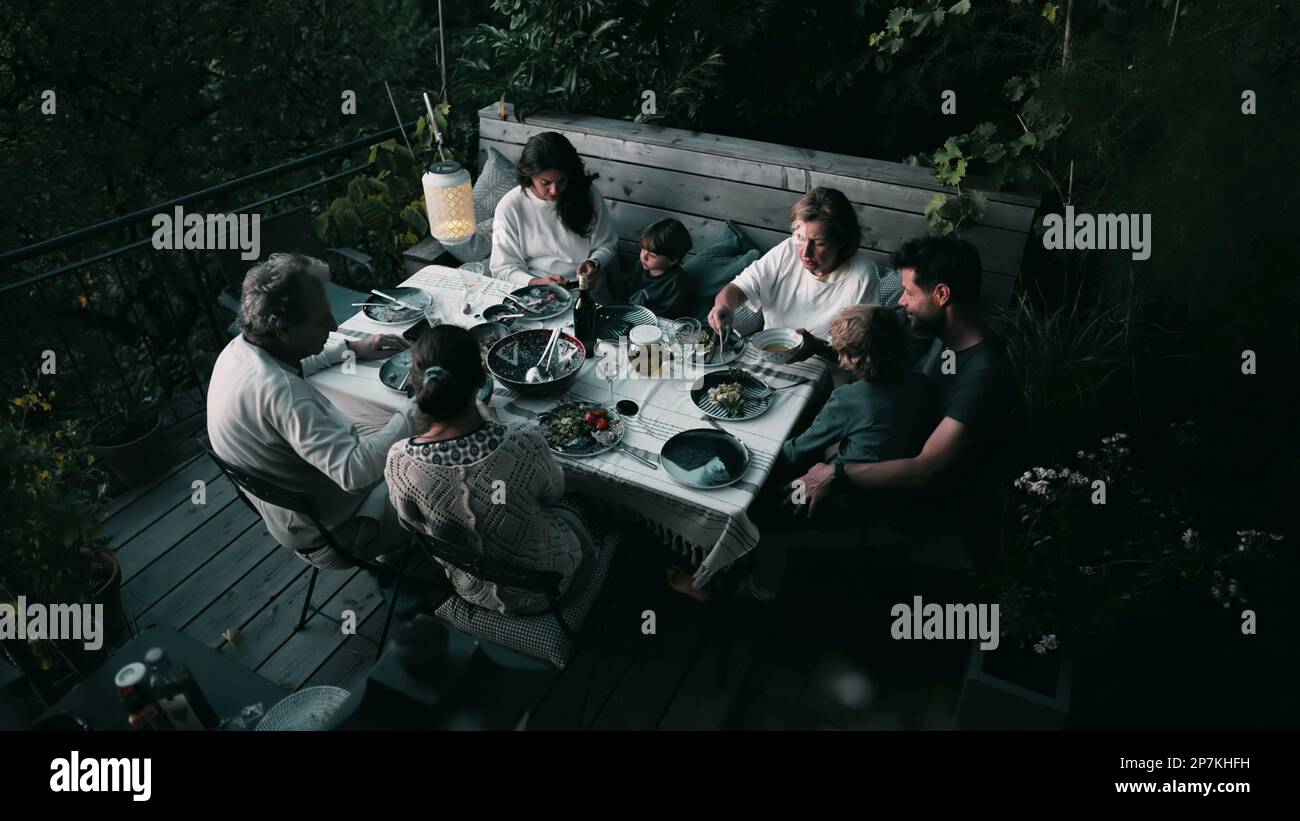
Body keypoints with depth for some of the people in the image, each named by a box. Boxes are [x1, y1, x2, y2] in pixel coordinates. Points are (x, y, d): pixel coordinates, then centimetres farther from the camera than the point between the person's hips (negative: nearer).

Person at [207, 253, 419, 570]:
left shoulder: (240, 347, -9)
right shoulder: (278, 390, -38)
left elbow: (296, 360, 15)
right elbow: (355, 471, -43)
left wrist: (353, 347, 8)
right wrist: (418, 409, -39)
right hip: (330, 533, -9)